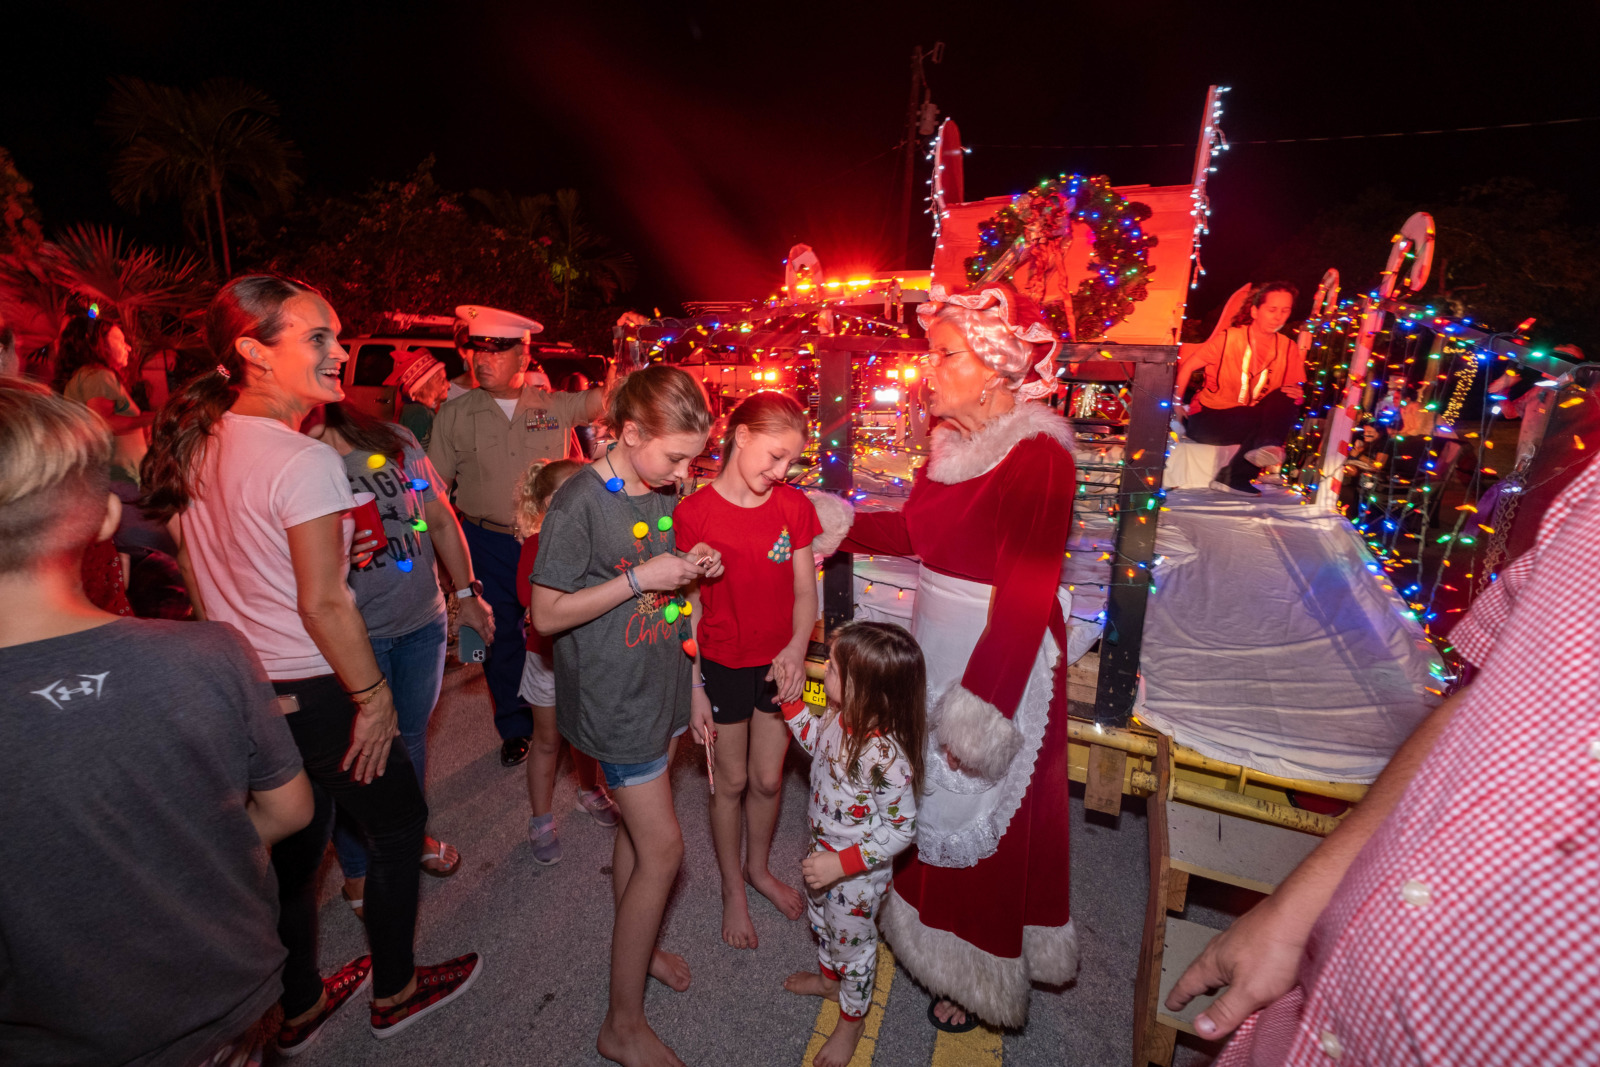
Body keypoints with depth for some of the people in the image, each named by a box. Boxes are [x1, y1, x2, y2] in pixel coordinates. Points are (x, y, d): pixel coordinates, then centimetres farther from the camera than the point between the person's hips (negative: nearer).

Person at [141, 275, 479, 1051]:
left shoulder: (199, 443, 3)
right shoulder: (305, 462, -23)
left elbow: (205, 576, 10)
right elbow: (324, 604, -23)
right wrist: (374, 695, -14)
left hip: (244, 689, 8)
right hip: (314, 692, -8)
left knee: (289, 848, 23)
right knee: (396, 824, 15)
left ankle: (298, 1010, 43)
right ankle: (394, 992, 34)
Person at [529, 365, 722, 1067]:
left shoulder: (663, 488, 3)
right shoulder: (579, 503, -20)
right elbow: (548, 615, -17)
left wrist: (691, 568, -5)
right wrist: (639, 578, -24)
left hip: (661, 685, 7)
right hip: (614, 698, -7)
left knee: (638, 829, 22)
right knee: (662, 847, -1)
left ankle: (635, 947, 46)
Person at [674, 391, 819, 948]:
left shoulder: (793, 506, -5)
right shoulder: (692, 514, -15)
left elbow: (805, 591, -1)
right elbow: (688, 610, -9)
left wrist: (797, 647, -19)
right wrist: (694, 688, -7)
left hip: (780, 664, 3)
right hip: (723, 666, -3)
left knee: (768, 779, 18)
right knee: (733, 782, 15)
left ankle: (759, 868, 47)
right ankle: (732, 888, 41)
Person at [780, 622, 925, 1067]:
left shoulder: (886, 757, -40)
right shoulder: (841, 716, -17)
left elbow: (901, 830, -29)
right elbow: (817, 742, 6)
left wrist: (841, 863, -30)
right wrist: (790, 701, -4)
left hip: (857, 872, -8)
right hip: (824, 849, 8)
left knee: (852, 942, 20)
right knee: (820, 919, 32)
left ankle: (852, 1019, 50)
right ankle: (830, 978, 63)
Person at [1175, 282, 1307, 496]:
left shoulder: (1289, 349, 3)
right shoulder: (1228, 338, -9)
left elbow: (1297, 388, 5)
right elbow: (1186, 366, -7)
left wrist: (1298, 395, -20)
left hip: (1252, 422, 5)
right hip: (1207, 421, -5)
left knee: (1285, 398, -25)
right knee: (1267, 419, -31)